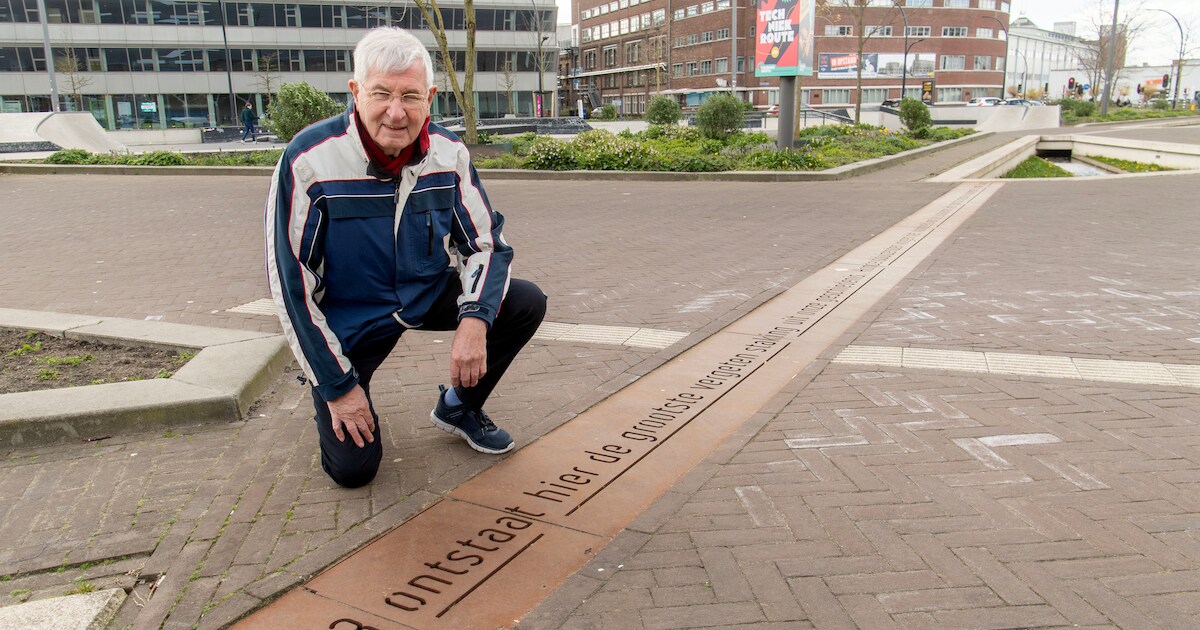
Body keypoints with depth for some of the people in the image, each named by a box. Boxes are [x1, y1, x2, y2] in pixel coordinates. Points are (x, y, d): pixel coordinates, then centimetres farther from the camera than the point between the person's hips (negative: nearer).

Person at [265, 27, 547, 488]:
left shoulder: (450, 154, -13)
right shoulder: (309, 161, -25)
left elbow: (485, 243, -4)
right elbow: (290, 284, -20)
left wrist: (475, 318, -25)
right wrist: (337, 385, -16)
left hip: (426, 297, 4)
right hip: (347, 320, -3)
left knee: (526, 303, -14)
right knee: (353, 468, -8)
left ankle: (458, 408, 9)